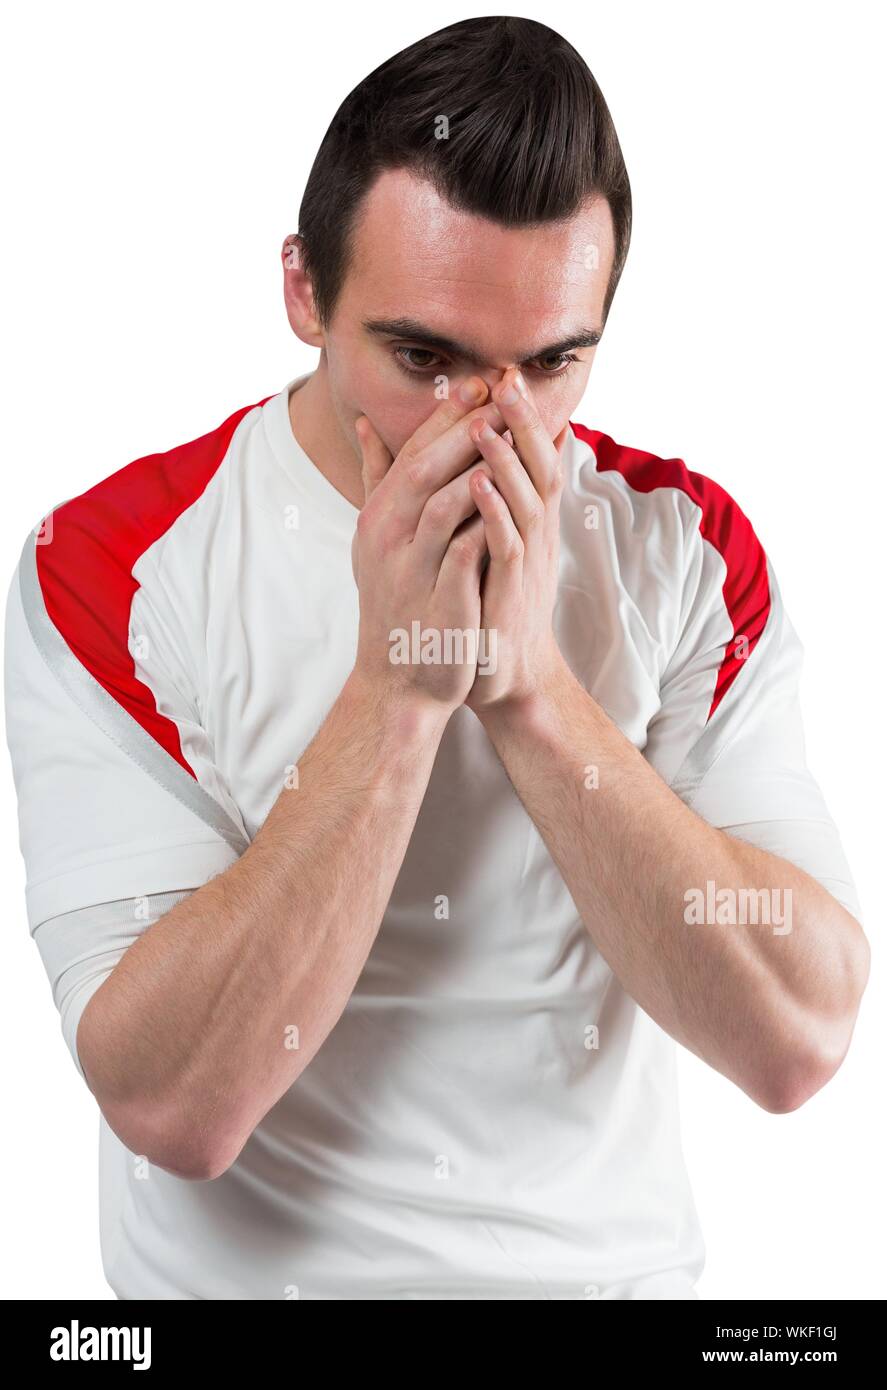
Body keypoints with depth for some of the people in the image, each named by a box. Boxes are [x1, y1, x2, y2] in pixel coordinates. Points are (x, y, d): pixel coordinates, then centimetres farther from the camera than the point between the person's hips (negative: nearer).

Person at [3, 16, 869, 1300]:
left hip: (616, 1260, 3)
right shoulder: (109, 564, -17)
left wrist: (531, 682, -27)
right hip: (247, 1269, -2)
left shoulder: (687, 545, -10)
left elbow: (799, 1042, -19)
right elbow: (173, 1107, -25)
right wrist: (396, 688, -29)